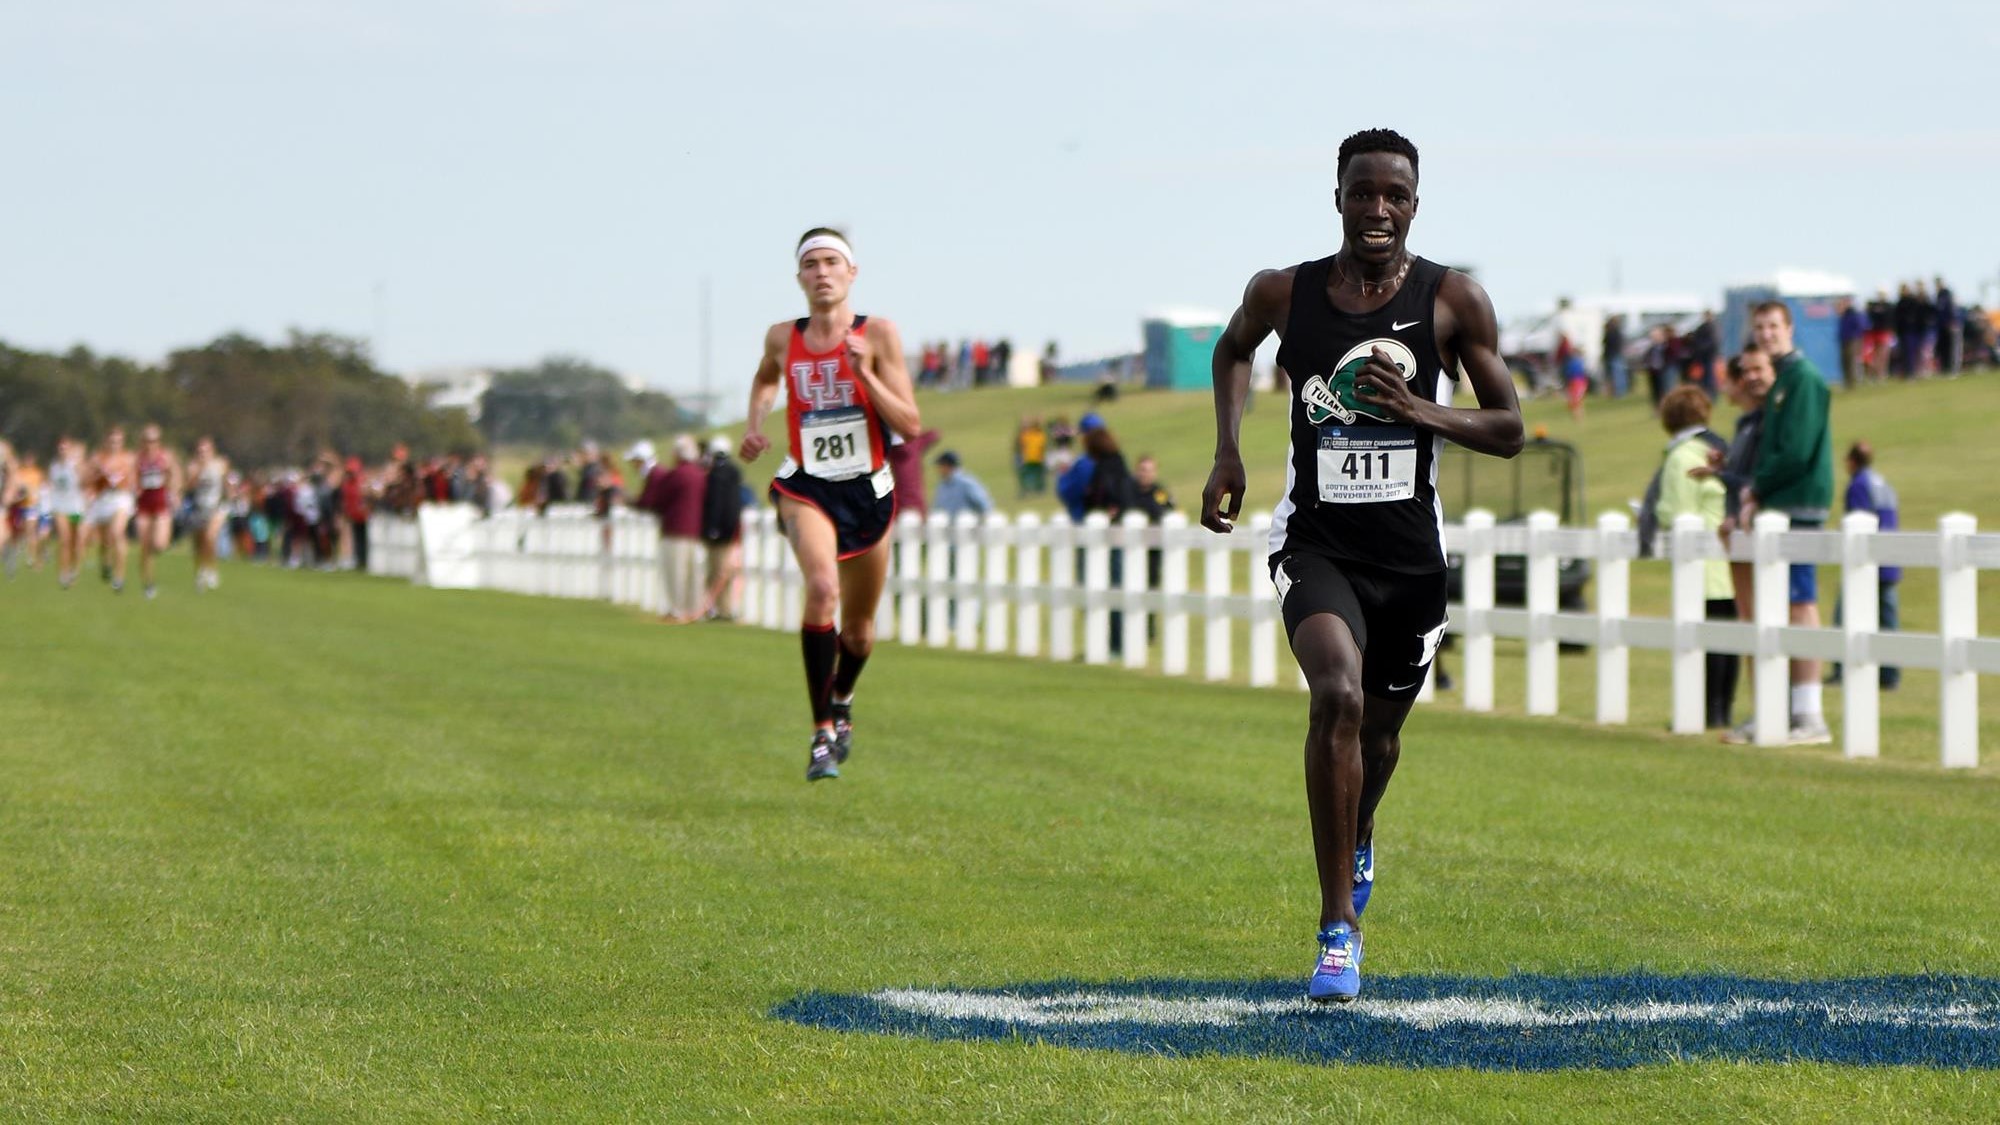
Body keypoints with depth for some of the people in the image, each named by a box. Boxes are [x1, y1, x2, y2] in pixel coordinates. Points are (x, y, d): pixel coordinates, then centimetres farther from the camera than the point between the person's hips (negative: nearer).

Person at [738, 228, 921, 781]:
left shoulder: (878, 334, -8)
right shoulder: (783, 338, -1)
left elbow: (910, 426, -12)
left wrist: (865, 374, -23)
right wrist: (754, 423, 7)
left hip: (869, 492, 1)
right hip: (805, 488, -1)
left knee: (858, 630, 13)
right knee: (822, 587, -29)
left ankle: (842, 699, 49)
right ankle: (822, 733, -24)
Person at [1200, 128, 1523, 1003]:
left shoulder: (1453, 302, -5)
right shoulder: (1283, 293, -3)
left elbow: (1508, 430, 0)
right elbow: (1233, 349, 21)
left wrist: (1418, 410, -17)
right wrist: (1227, 454, 9)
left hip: (1410, 548, 2)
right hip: (1316, 540, -2)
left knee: (1381, 727, 17)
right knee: (1338, 698, -26)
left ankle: (1357, 842, 55)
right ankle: (1338, 928, -20)